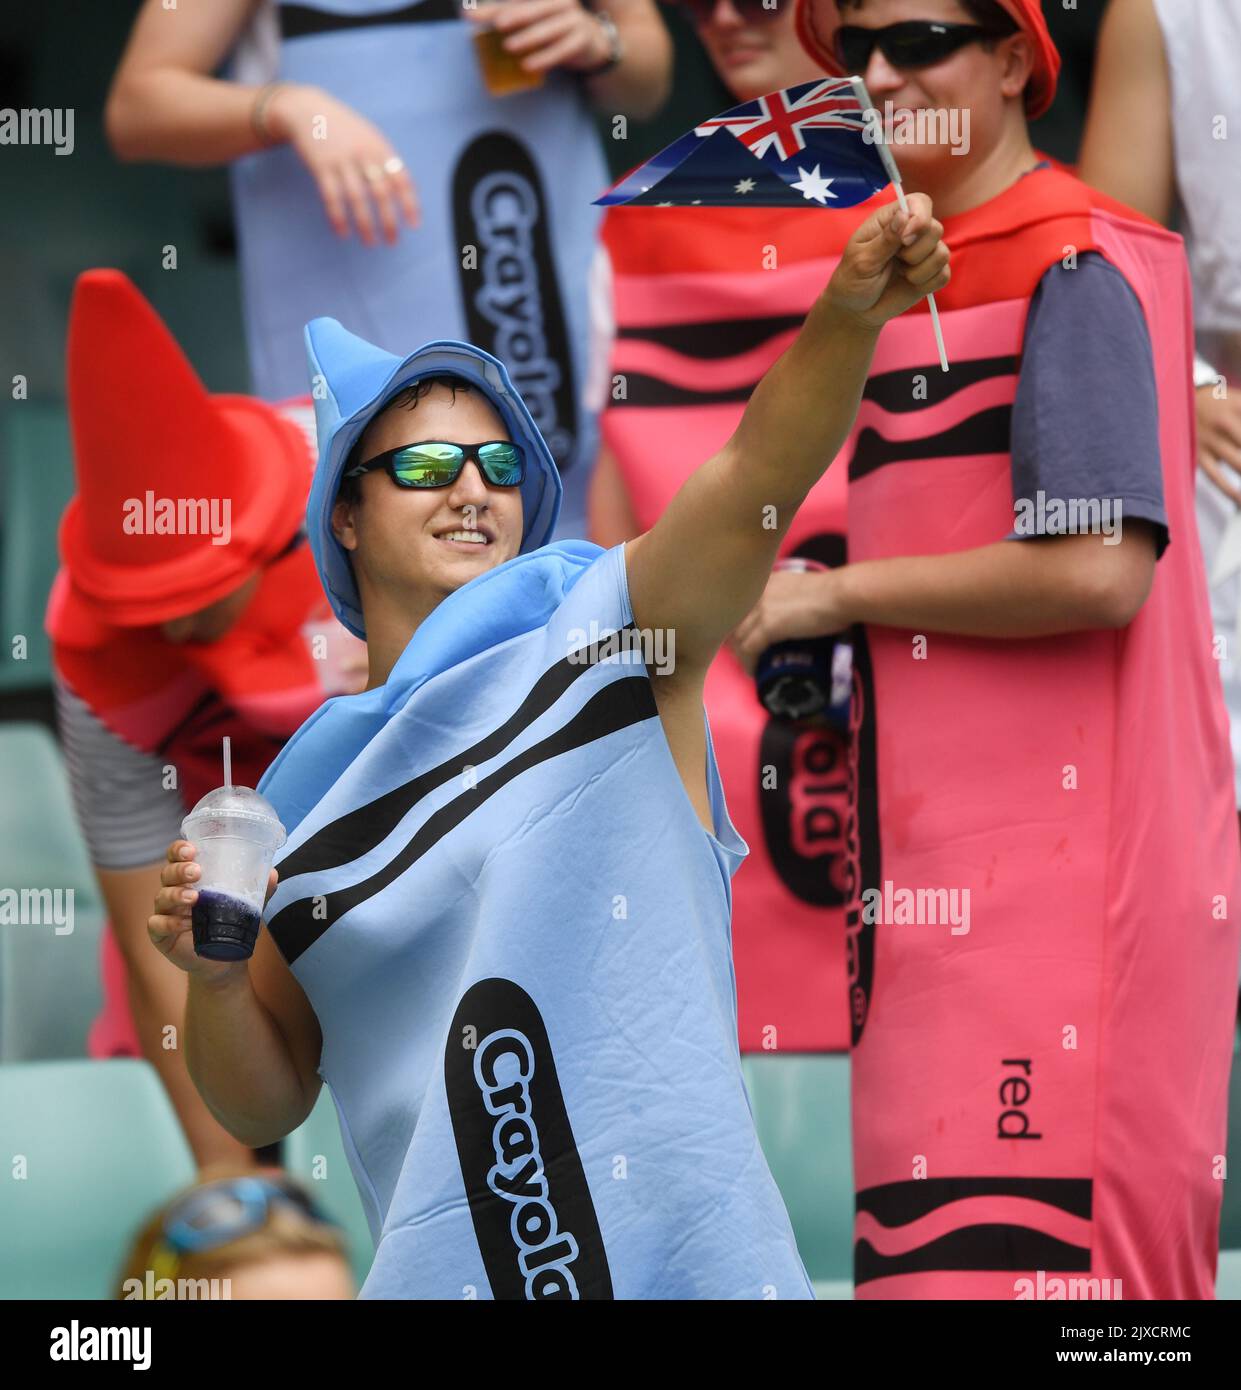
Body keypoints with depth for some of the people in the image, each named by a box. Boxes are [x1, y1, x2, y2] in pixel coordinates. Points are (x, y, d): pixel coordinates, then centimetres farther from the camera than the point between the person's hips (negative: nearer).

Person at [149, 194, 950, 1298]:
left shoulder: (608, 629, 4)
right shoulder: (309, 787, 11)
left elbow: (760, 471, -15)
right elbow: (267, 1106, 17)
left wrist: (848, 314, -33)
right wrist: (215, 979, -3)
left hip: (685, 1247, -2)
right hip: (447, 1269, 2)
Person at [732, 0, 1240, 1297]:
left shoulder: (1078, 265, -8)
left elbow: (1099, 567, -18)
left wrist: (834, 592, -10)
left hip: (1063, 856, -9)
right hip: (945, 871, 9)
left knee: (1019, 1250, -15)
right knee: (934, 1245, 5)